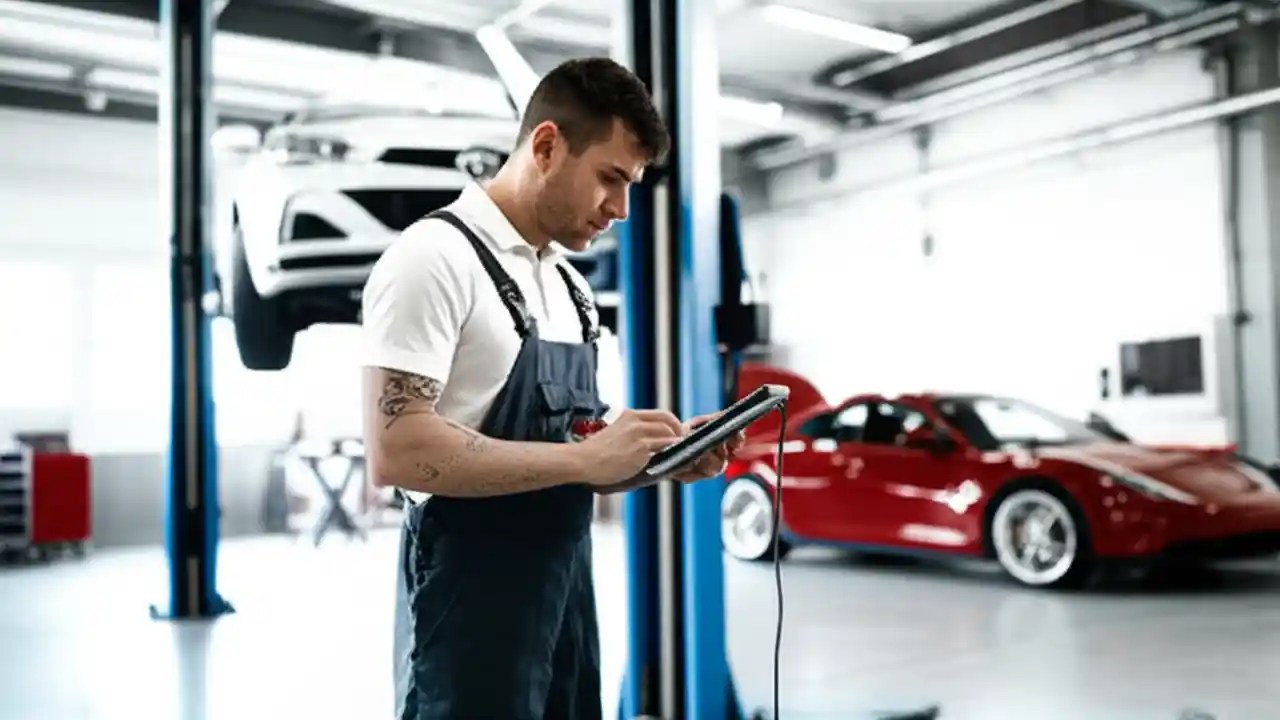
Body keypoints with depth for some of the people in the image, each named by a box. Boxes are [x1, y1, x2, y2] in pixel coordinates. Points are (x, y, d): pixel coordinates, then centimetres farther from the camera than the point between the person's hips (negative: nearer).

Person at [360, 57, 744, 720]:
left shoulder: (571, 287, 13)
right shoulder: (435, 256, -13)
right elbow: (396, 453, -23)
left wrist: (662, 457, 0)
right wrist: (584, 459, -22)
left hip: (567, 589, 8)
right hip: (473, 600, -8)